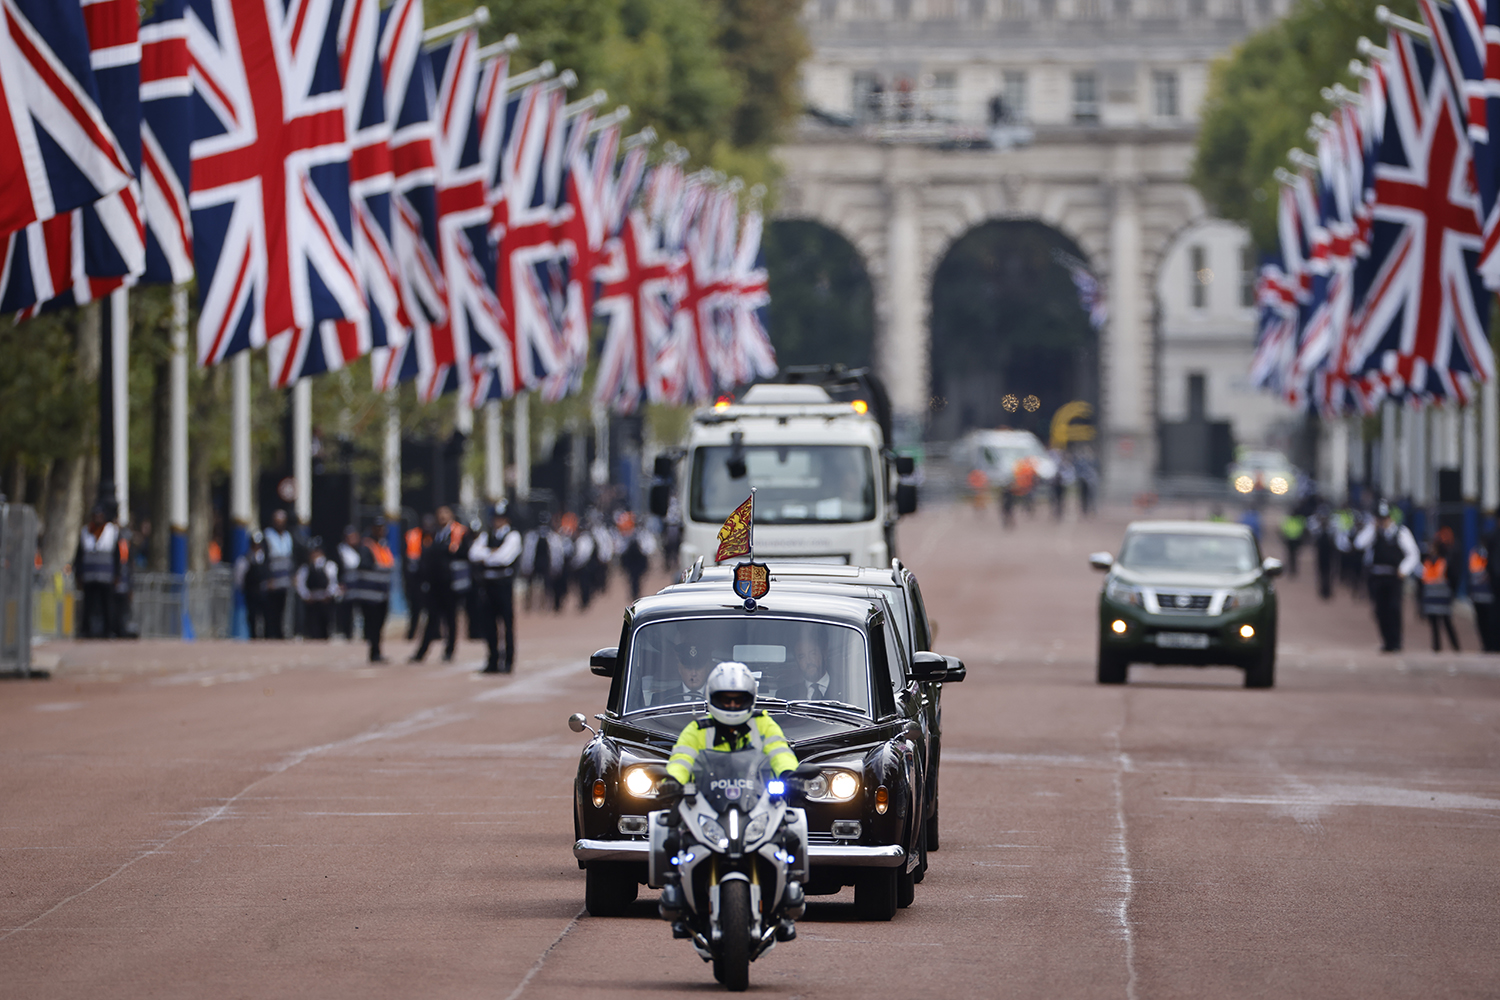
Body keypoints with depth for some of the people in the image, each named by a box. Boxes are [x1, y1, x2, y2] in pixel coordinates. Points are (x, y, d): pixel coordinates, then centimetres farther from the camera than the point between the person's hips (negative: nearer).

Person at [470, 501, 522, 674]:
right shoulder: (485, 536, 17)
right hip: (488, 584, 5)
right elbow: (474, 554, 3)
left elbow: (505, 556, -13)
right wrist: (491, 552, -9)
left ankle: (509, 661, -2)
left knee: (508, 623, -5)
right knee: (490, 623, 4)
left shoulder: (513, 536, 1)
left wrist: (485, 556, -2)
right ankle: (493, 661, 9)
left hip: (504, 583, -5)